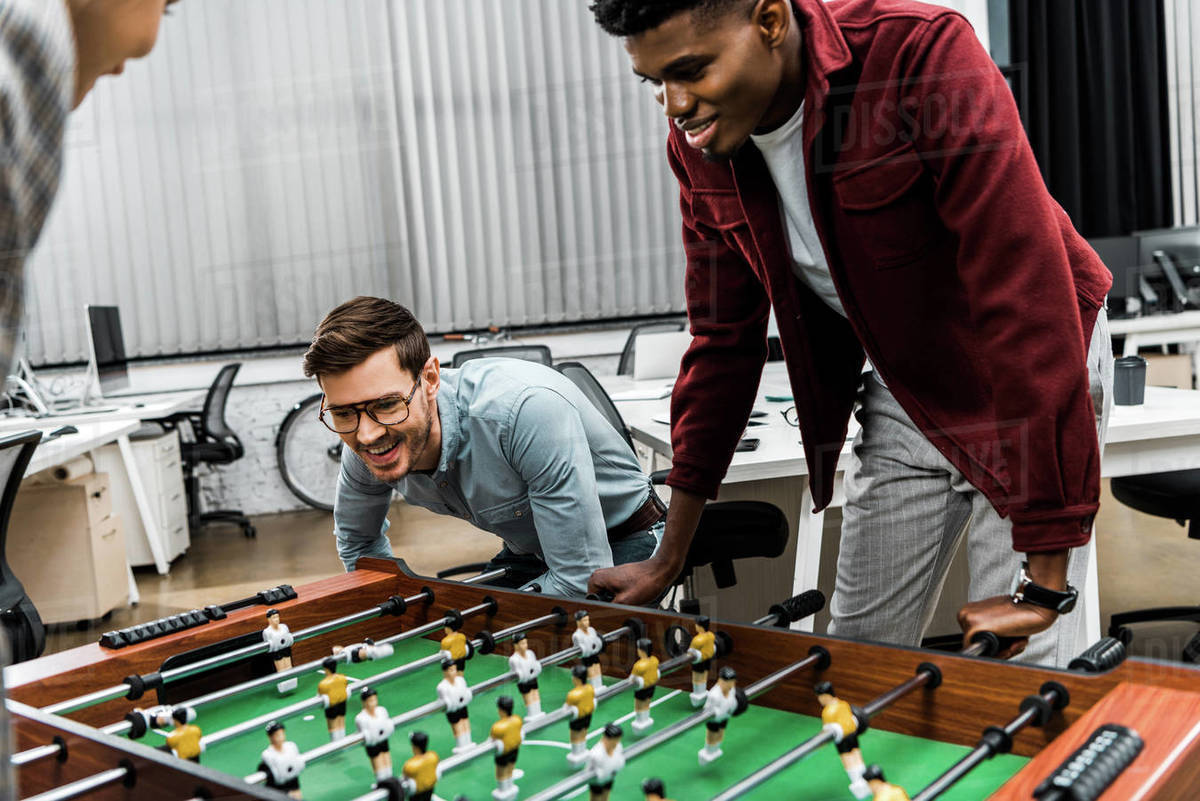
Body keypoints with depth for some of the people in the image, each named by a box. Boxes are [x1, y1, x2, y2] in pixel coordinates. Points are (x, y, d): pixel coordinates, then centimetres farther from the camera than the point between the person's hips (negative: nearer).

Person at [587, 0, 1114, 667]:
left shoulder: (926, 56, -29)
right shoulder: (699, 145, -10)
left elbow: (1029, 303, -32)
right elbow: (724, 338, 1)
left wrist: (1045, 581, -32)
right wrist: (669, 556, 5)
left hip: (1032, 378, -5)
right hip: (899, 390, 5)